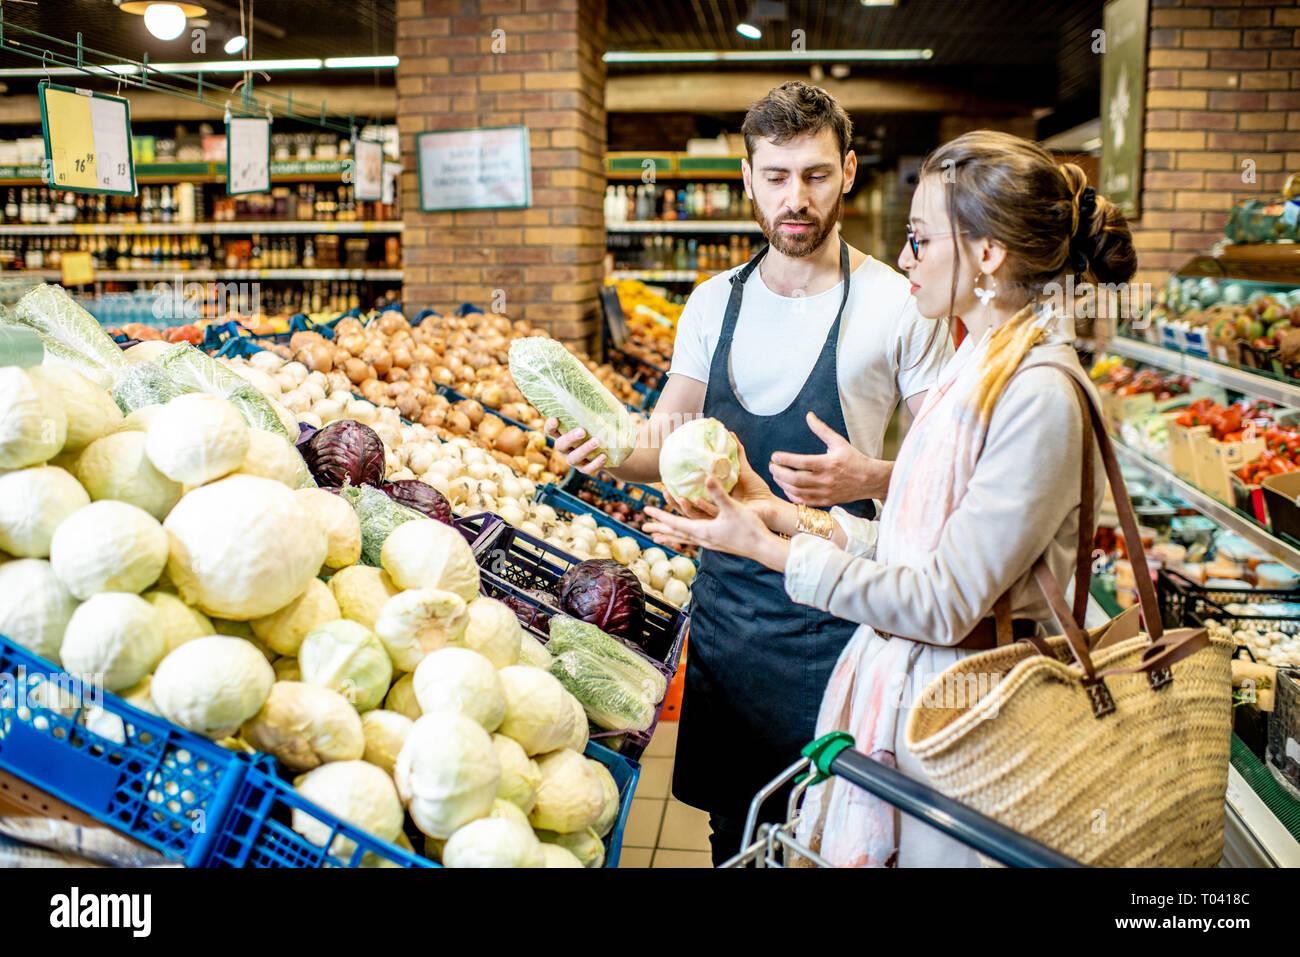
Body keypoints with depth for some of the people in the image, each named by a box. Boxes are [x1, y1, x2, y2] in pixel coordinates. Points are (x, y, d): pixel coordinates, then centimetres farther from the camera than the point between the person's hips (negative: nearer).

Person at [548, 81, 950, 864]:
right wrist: (605, 451, -11)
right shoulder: (714, 302, 5)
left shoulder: (898, 306, -9)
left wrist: (869, 478, -25)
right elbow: (669, 442, 10)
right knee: (730, 818, 19)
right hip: (727, 592, 4)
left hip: (835, 609, -4)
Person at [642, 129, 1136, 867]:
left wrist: (770, 549, -19)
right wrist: (784, 514, 4)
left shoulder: (1039, 396, -22)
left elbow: (943, 602, -23)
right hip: (896, 680, 8)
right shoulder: (980, 368, 8)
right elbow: (914, 546, 8)